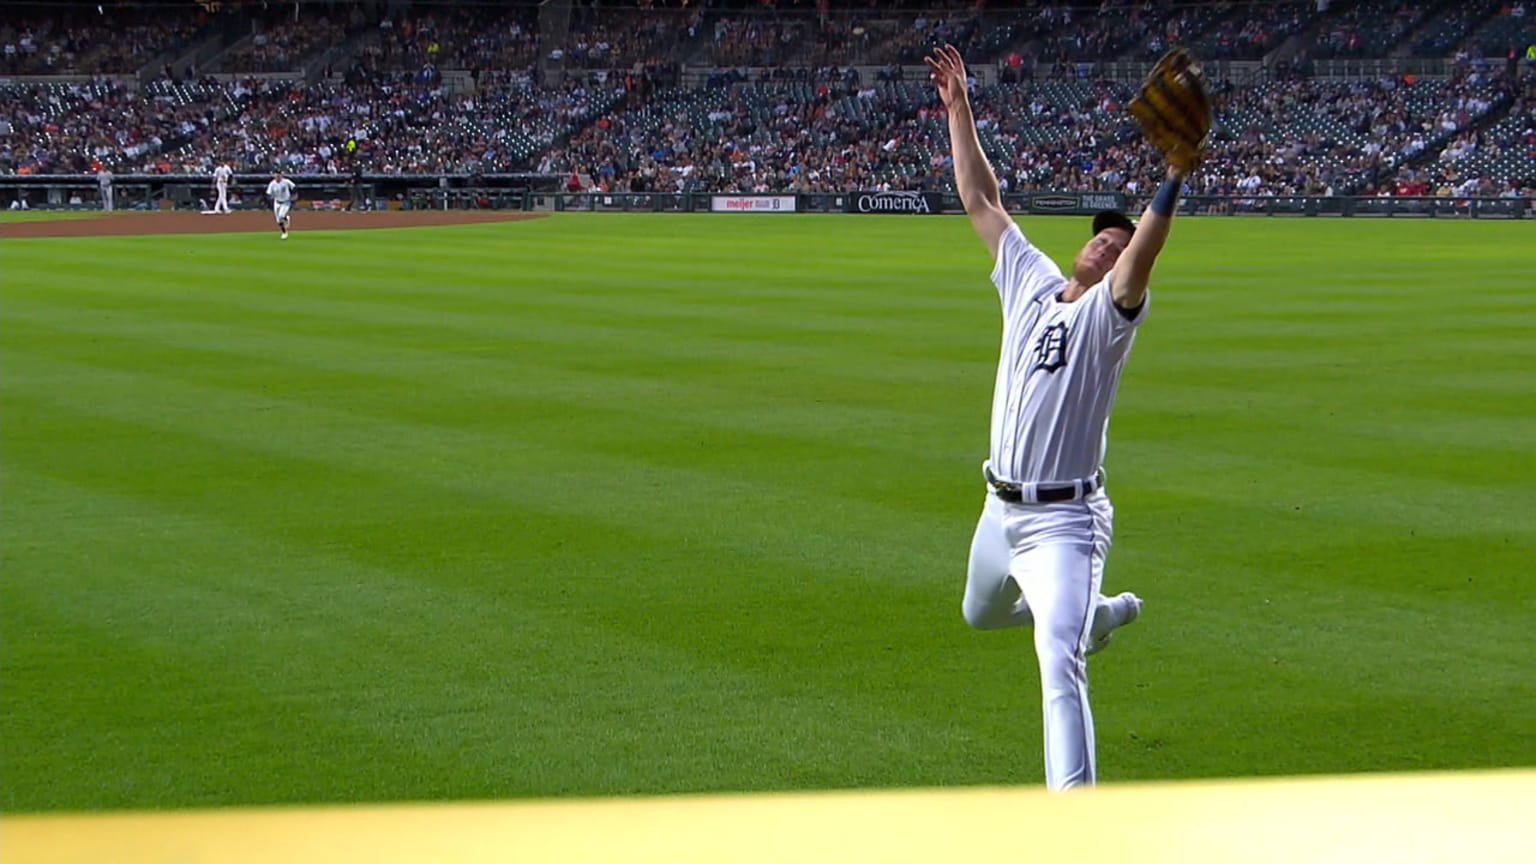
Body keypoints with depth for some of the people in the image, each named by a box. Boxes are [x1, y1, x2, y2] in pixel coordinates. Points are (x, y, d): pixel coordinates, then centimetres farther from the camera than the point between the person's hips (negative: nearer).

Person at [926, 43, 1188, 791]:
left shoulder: (1109, 311, -12)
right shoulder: (1028, 280, 7)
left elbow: (1142, 256, -33)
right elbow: (980, 200, 11)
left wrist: (1173, 181, -47)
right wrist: (958, 109, 10)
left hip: (1063, 522, -8)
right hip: (1000, 508, 8)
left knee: (1058, 661, -22)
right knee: (981, 615, 33)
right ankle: (1099, 615, 55)